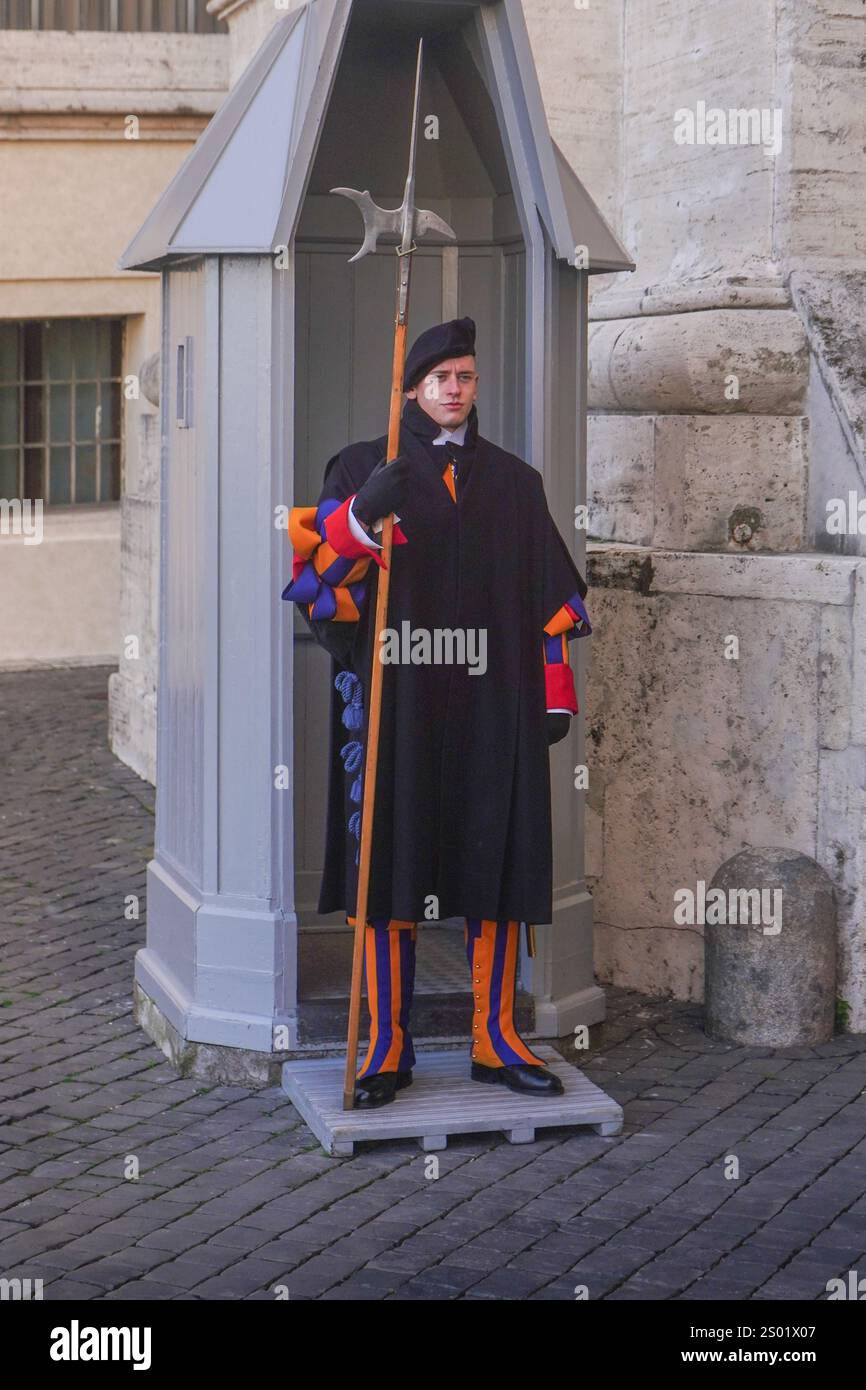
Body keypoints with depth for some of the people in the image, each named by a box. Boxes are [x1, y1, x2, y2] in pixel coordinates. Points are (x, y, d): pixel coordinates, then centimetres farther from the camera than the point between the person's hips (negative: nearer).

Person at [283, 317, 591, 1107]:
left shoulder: (514, 481, 15)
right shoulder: (364, 469, 8)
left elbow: (549, 593, 14)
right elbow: (317, 570, -4)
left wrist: (555, 693, 6)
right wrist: (362, 516, -22)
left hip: (493, 706, 2)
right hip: (394, 703, -2)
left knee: (497, 863, 3)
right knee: (389, 863, -3)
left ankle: (496, 1040, 13)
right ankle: (388, 1048, 5)